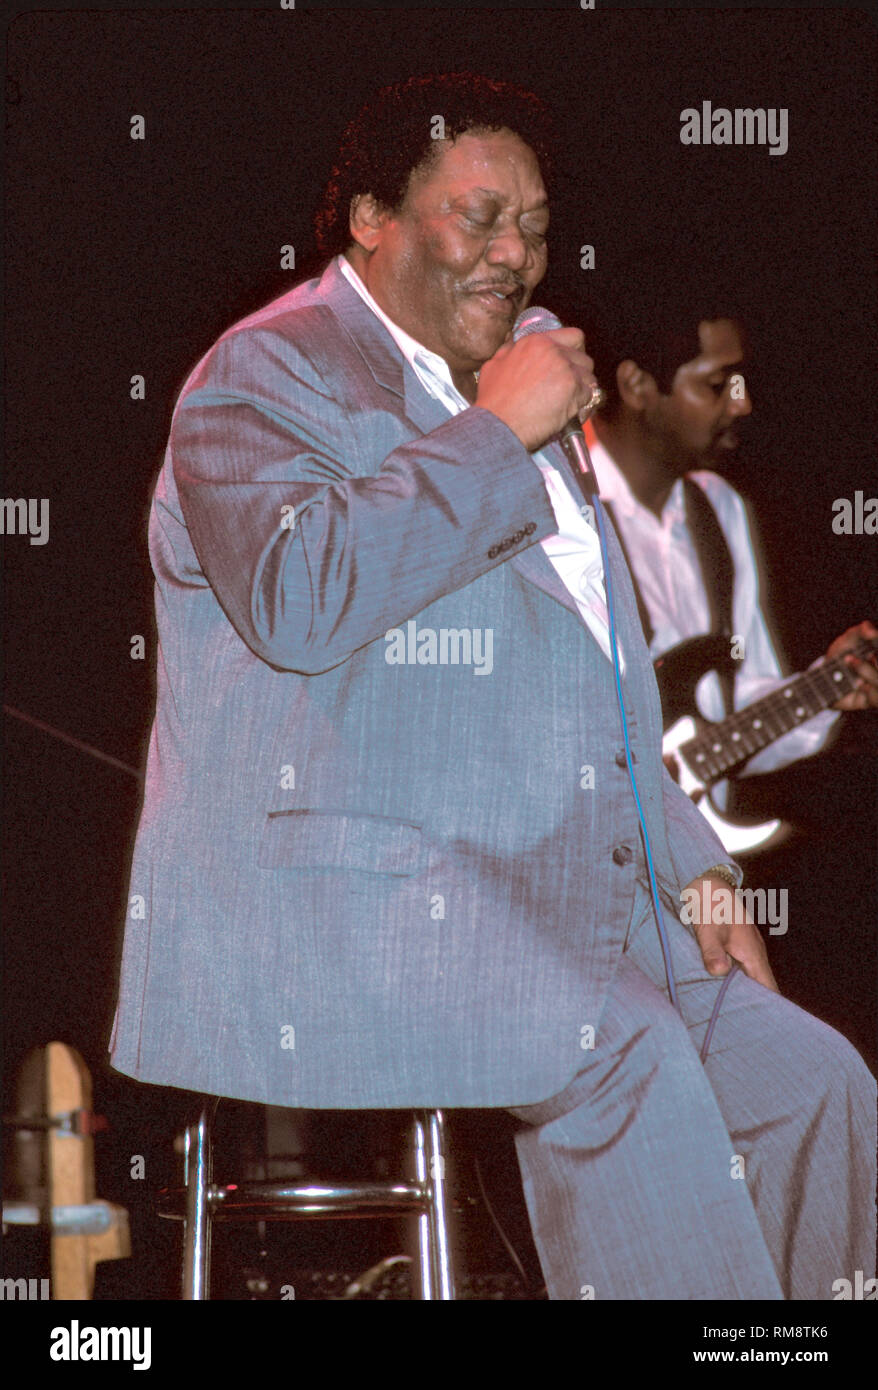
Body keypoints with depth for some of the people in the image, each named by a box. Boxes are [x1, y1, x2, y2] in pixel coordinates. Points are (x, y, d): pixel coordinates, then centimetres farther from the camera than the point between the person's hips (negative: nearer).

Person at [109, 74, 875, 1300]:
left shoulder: (495, 406, 25)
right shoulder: (270, 371, -2)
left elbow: (590, 691, 31)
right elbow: (298, 602, -23)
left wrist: (692, 872, 17)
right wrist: (496, 437, -15)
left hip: (549, 900, 9)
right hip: (334, 901, -9)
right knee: (626, 1060, -29)